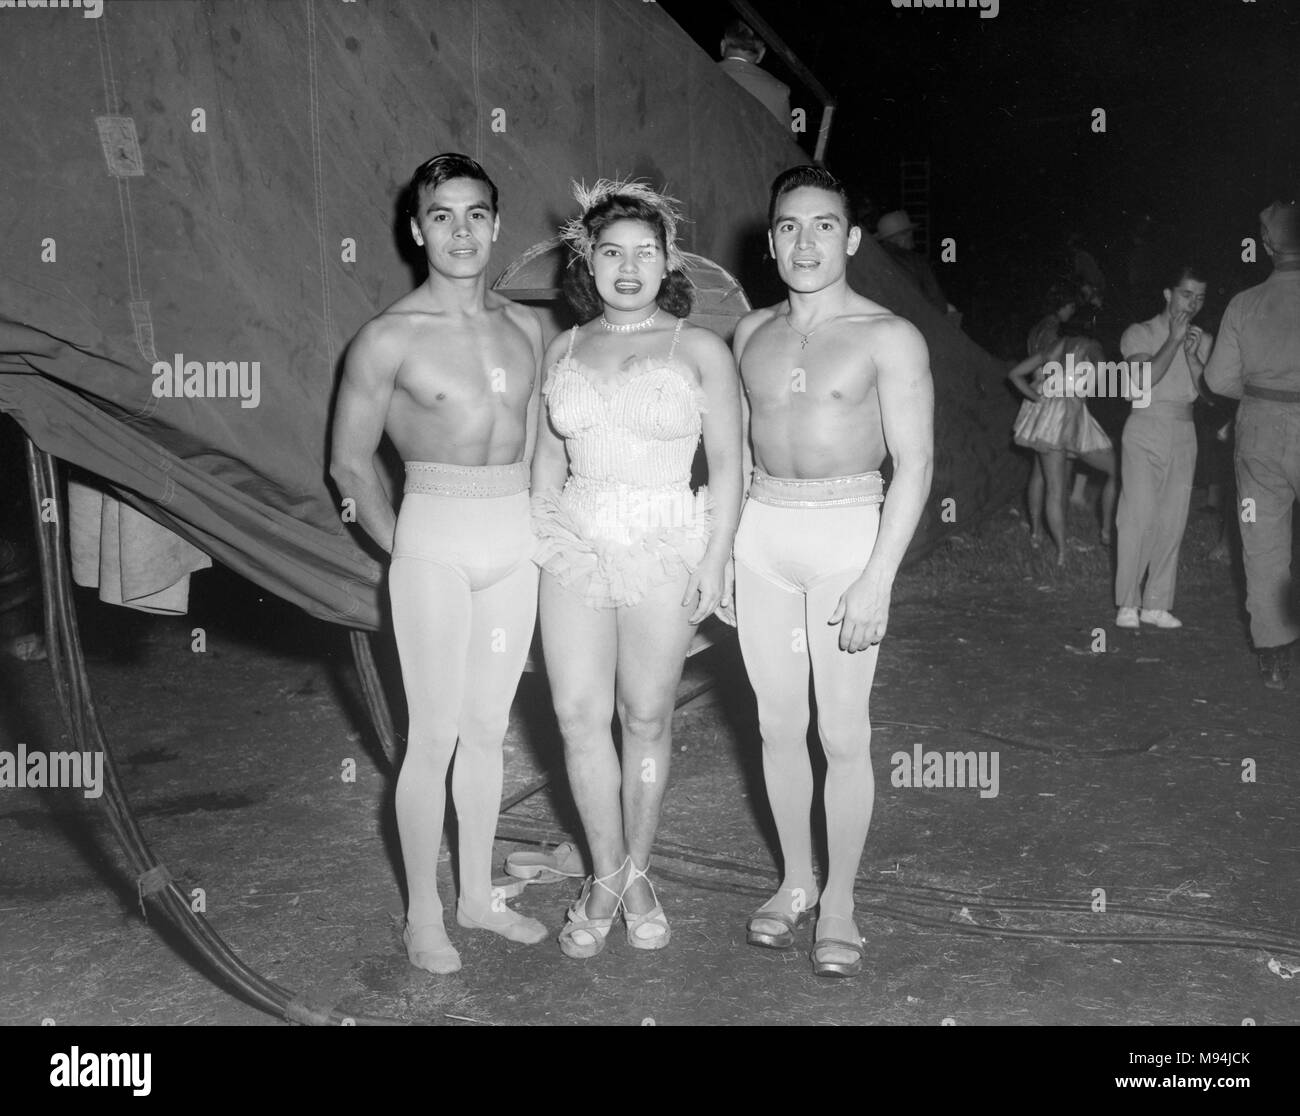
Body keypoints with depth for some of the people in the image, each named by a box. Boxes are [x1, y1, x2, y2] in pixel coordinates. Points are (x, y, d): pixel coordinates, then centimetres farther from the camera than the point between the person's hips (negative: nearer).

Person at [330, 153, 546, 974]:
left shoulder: (526, 328, 8)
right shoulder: (391, 338, -7)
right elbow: (351, 462, -1)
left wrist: (538, 539, 10)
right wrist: (405, 551, 0)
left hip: (516, 539, 5)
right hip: (435, 544, -5)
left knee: (489, 727, 13)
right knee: (436, 737, 1)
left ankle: (479, 893, 28)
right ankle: (424, 915, 17)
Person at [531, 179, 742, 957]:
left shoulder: (699, 350, -1)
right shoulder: (564, 351, 9)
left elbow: (727, 464, -2)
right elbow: (548, 462, 14)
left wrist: (715, 561, -7)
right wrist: (539, 543, 7)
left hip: (663, 550, -3)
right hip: (574, 549, 3)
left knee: (647, 718, 5)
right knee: (579, 716, -1)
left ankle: (638, 875, 23)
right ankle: (606, 875, 16)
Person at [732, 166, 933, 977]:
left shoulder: (889, 338, -6)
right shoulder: (753, 332, 10)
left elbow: (915, 463, -9)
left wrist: (877, 578, -16)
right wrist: (723, 544, 10)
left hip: (847, 531, -4)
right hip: (762, 530, 5)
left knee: (843, 734, 0)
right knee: (779, 724, 11)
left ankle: (840, 901, 17)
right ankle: (795, 880, 27)